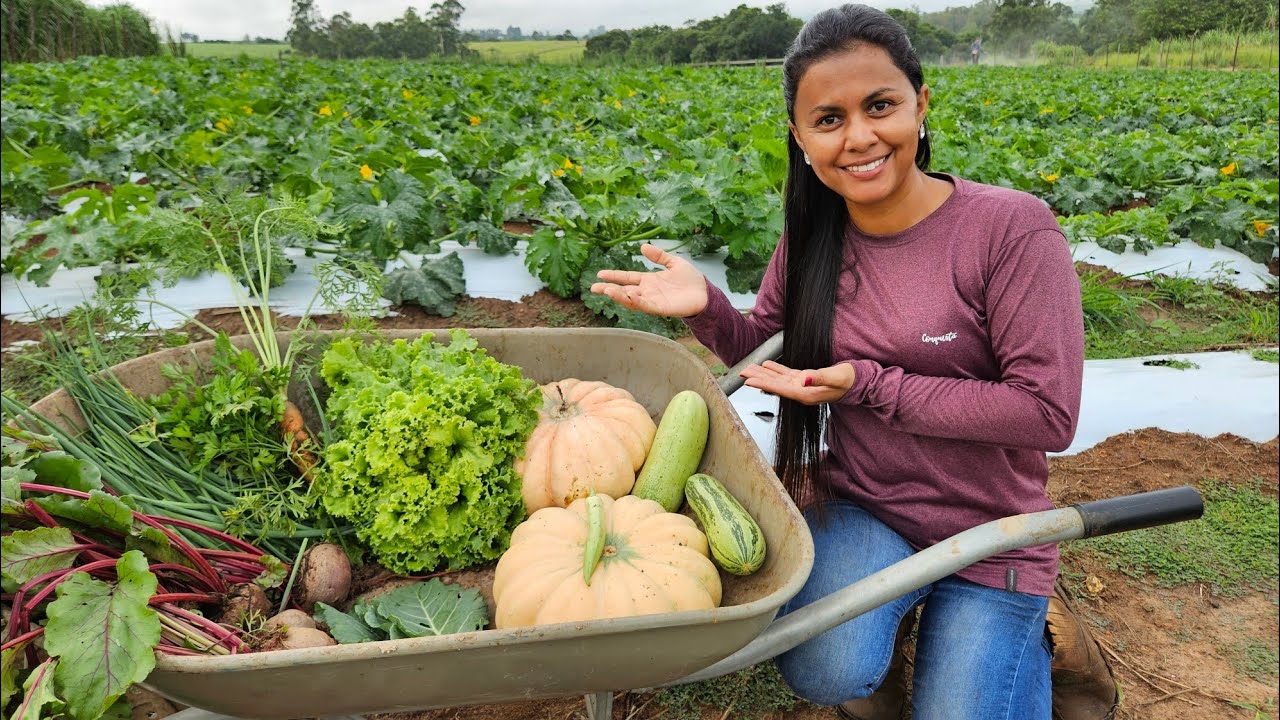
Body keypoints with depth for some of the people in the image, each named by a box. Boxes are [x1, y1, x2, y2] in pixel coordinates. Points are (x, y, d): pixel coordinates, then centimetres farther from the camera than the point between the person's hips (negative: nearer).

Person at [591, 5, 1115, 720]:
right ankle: (891, 616, 12)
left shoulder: (1013, 228, -19)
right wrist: (707, 307, -14)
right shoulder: (812, 239, -4)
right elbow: (766, 353, 7)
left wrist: (869, 385, -24)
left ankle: (1040, 634, 31)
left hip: (988, 534, -2)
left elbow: (1047, 414, -19)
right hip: (860, 508, 2)